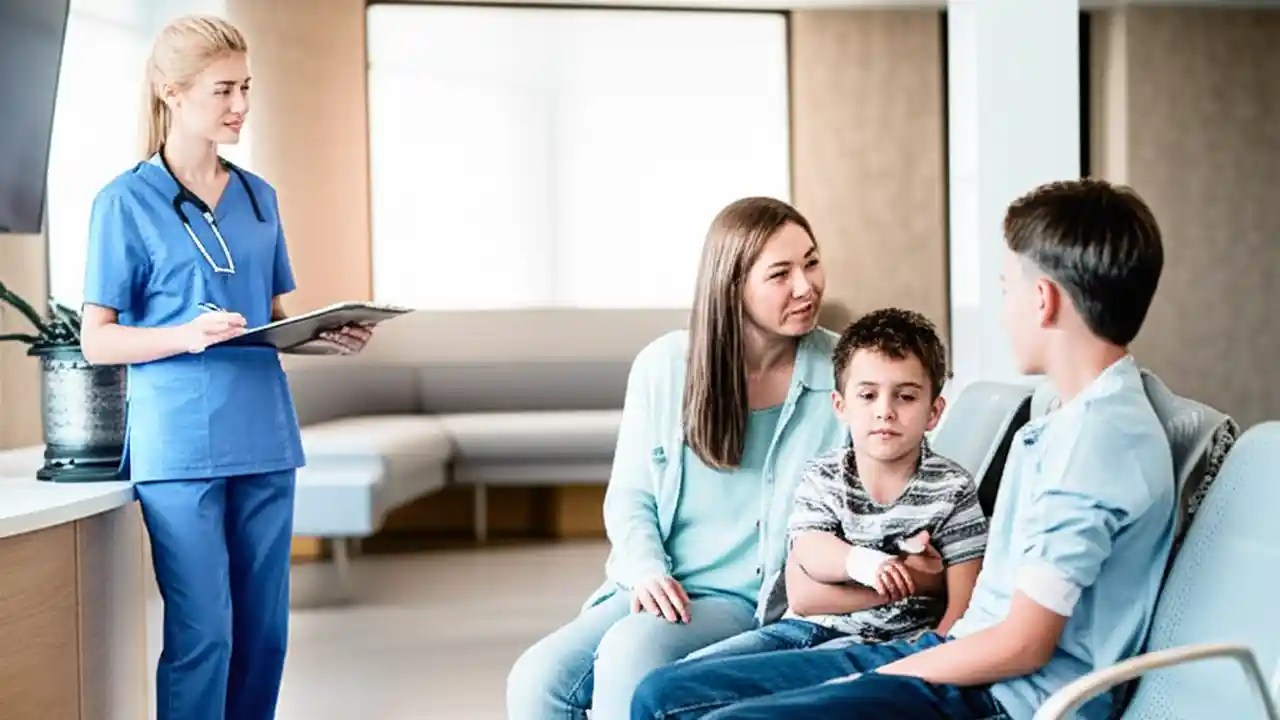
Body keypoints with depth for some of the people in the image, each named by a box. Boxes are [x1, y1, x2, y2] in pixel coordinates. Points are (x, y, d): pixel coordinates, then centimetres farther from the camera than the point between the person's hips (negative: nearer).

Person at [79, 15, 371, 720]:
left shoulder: (257, 197, 13)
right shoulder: (126, 202, -3)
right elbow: (98, 341, -5)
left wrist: (328, 334, 0)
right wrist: (187, 335, -21)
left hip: (265, 438, 6)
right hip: (181, 447, -5)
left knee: (265, 631, 9)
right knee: (202, 633, -5)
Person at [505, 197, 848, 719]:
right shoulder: (664, 366, 3)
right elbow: (629, 497, 7)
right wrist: (647, 571, -12)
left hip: (750, 602, -3)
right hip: (655, 592, 3)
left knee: (629, 652, -32)